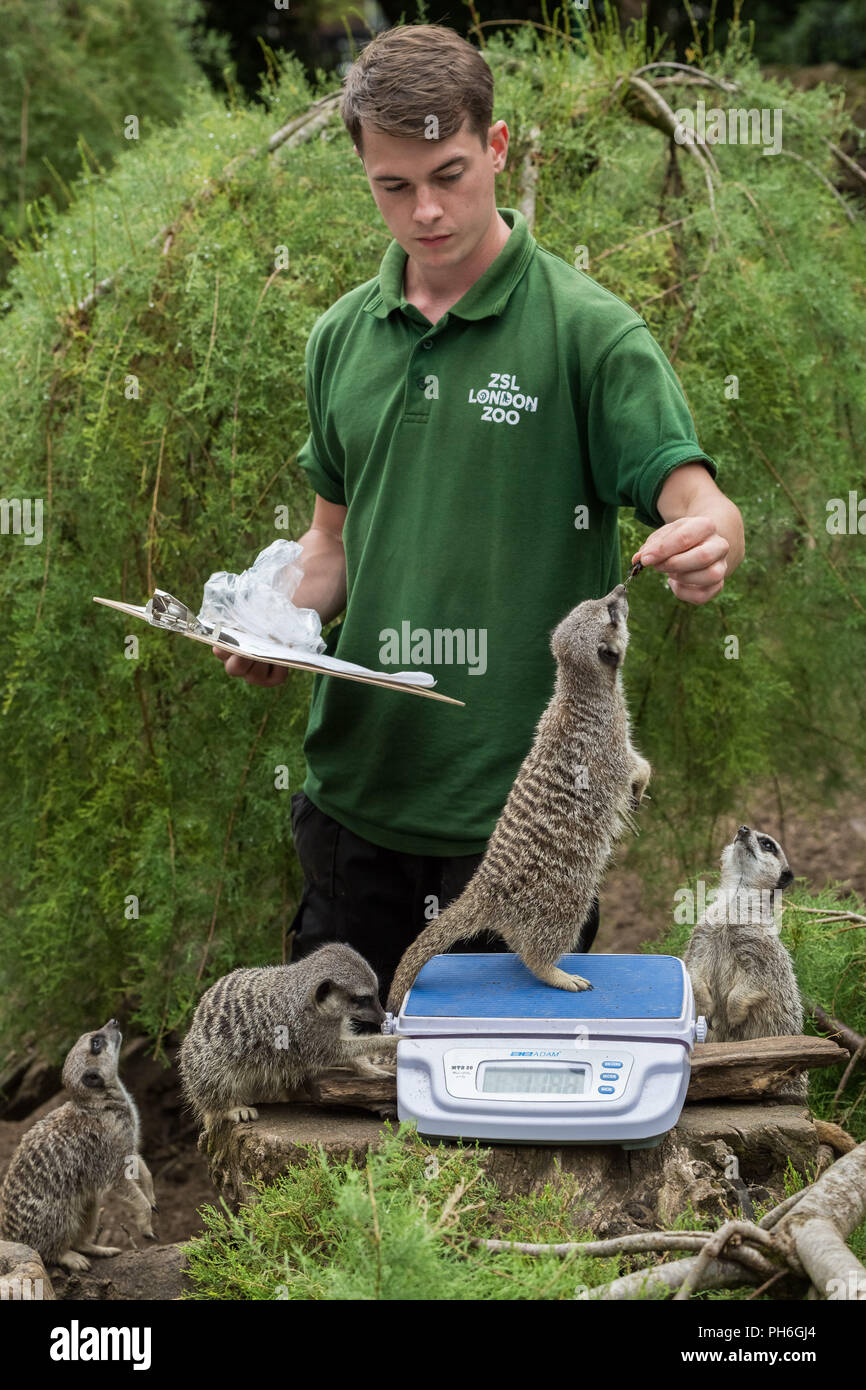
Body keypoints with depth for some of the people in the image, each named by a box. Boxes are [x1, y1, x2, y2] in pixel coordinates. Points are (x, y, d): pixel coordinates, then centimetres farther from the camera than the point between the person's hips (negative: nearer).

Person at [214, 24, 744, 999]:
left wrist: (705, 540, -38)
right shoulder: (340, 339, 8)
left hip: (519, 803, -5)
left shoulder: (589, 330, -9)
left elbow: (692, 498, -15)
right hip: (356, 794, 5)